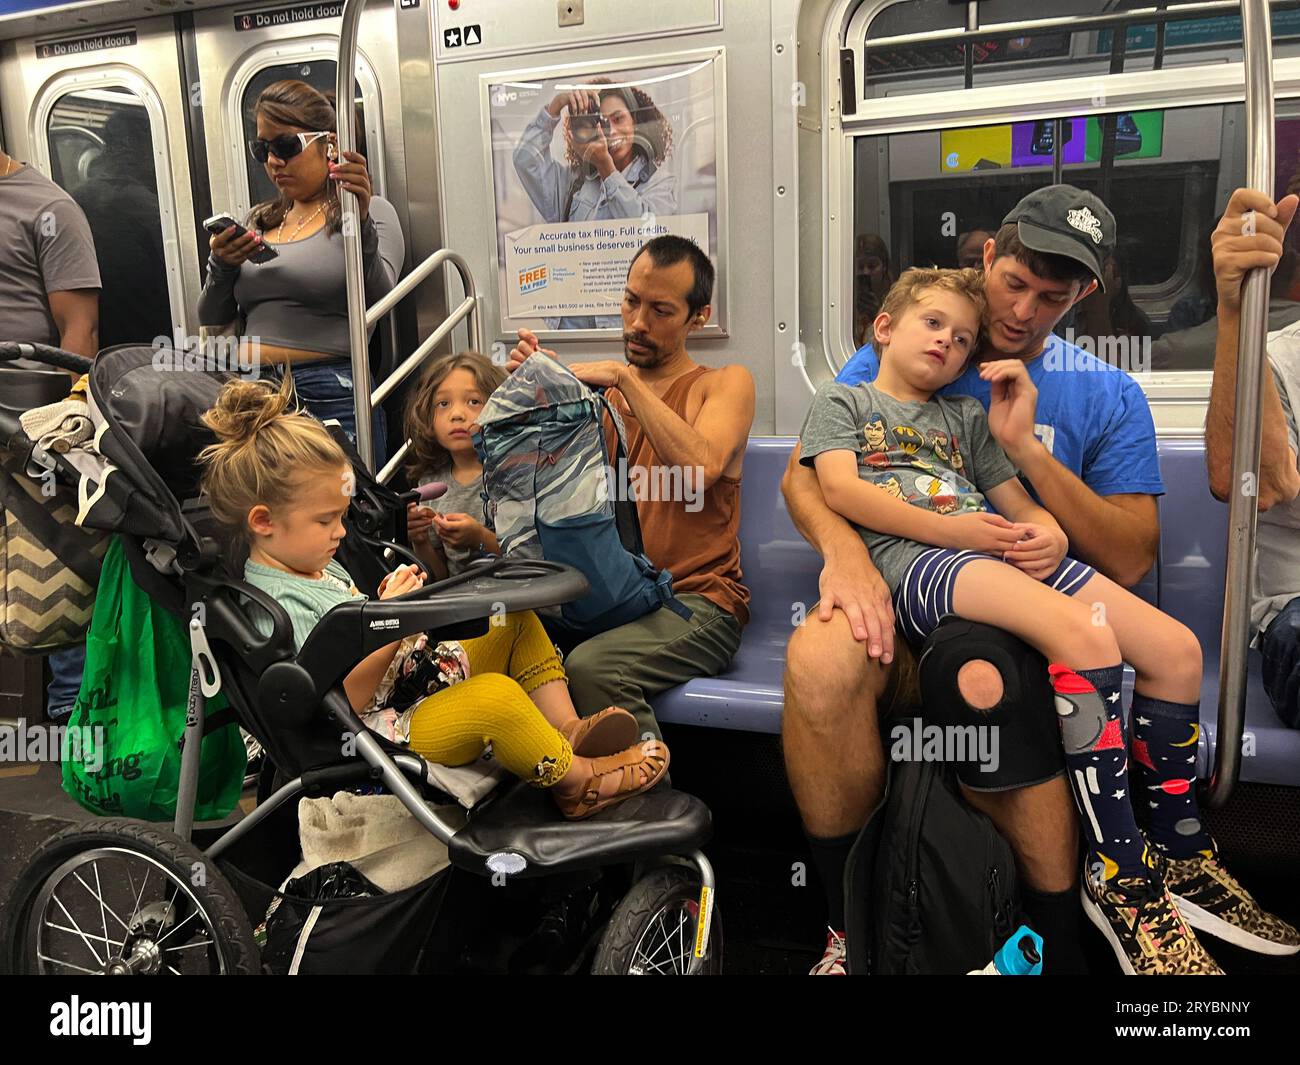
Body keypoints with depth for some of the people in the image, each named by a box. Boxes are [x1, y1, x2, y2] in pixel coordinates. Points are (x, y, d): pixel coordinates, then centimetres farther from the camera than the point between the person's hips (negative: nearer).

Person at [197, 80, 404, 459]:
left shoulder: (370, 212, 2)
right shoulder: (258, 221, 17)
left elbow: (377, 303, -16)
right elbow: (213, 319, 16)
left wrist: (360, 225, -30)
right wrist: (221, 267, -3)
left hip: (329, 399, -5)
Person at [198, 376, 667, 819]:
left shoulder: (320, 566, 11)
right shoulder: (277, 606, -21)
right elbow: (343, 705, -25)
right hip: (387, 734, -11)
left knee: (517, 620, 6)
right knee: (495, 694, -35)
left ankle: (569, 729, -7)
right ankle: (578, 779, -9)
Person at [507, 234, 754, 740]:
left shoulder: (723, 383, 7)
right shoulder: (599, 391, 17)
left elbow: (701, 467, -16)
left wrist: (626, 378, -15)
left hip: (695, 600, -4)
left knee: (591, 666, -32)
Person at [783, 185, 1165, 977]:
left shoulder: (1108, 396, 10)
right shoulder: (888, 360, 10)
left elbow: (1129, 562, 1)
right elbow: (802, 474, 1)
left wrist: (1025, 446, -12)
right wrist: (841, 547, -22)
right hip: (898, 604, 1)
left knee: (993, 702, -37)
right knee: (820, 656, -36)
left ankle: (1063, 947, -9)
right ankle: (849, 927, -14)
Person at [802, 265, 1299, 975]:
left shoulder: (965, 417, 33)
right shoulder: (841, 401, 16)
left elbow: (1018, 501, 25)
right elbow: (840, 490, -4)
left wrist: (1048, 531, 0)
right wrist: (947, 527, -13)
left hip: (998, 553, 7)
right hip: (911, 556, -6)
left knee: (1177, 649, -9)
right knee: (1088, 638, -31)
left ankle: (1179, 856, 7)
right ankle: (1122, 880, -20)